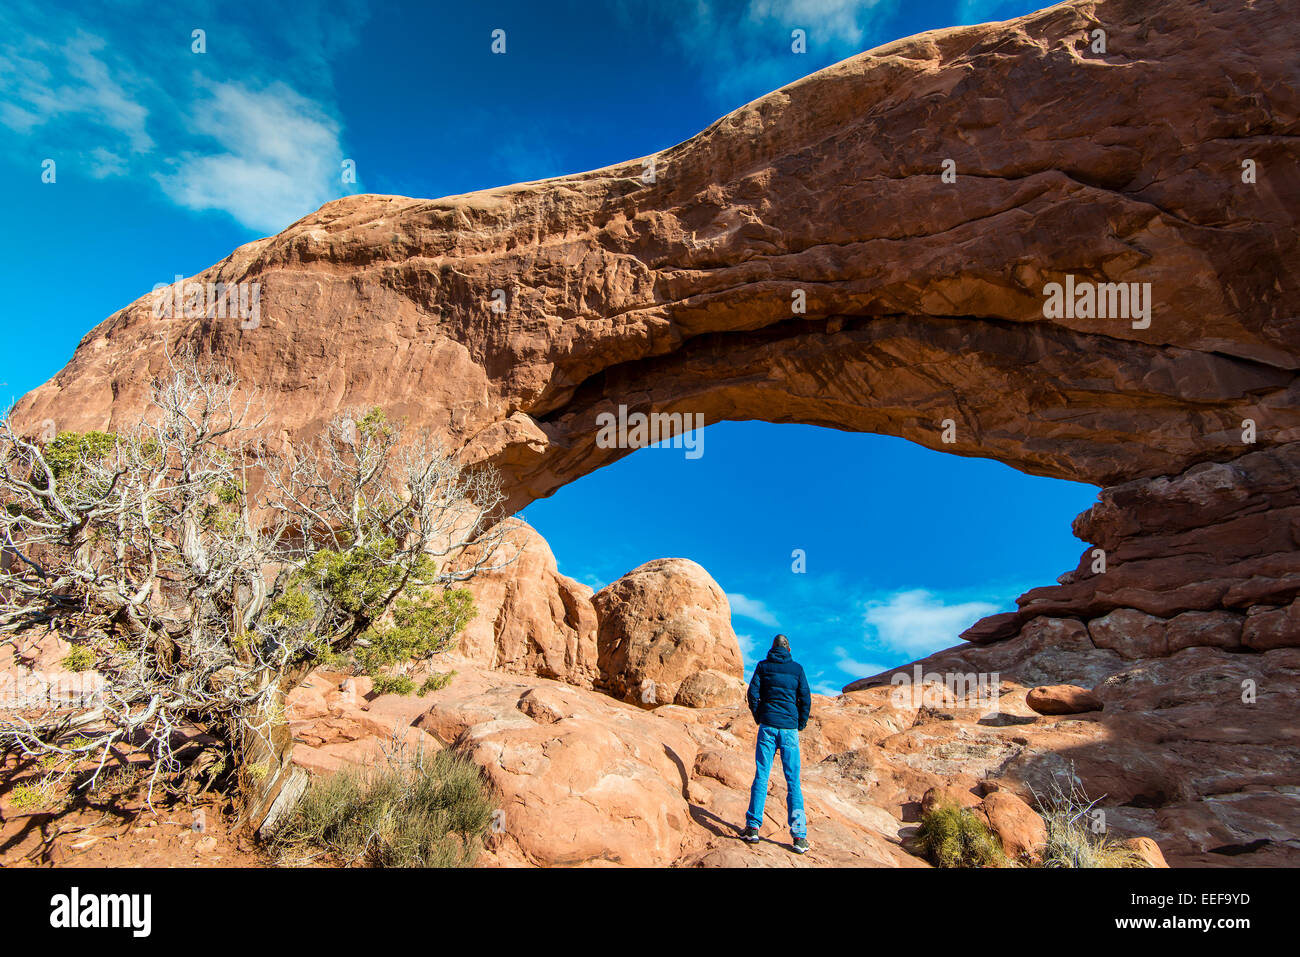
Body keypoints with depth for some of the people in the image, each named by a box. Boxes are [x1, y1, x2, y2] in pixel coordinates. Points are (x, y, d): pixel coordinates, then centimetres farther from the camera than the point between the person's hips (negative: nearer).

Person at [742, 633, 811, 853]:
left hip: (768, 727, 0)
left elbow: (753, 693, 0)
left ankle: (753, 827, 0)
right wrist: (800, 725, 13)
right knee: (793, 781, 2)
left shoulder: (763, 666, 5)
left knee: (761, 777, 4)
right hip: (790, 729, 0)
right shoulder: (797, 668, 6)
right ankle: (799, 836, -1)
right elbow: (806, 698, 3)